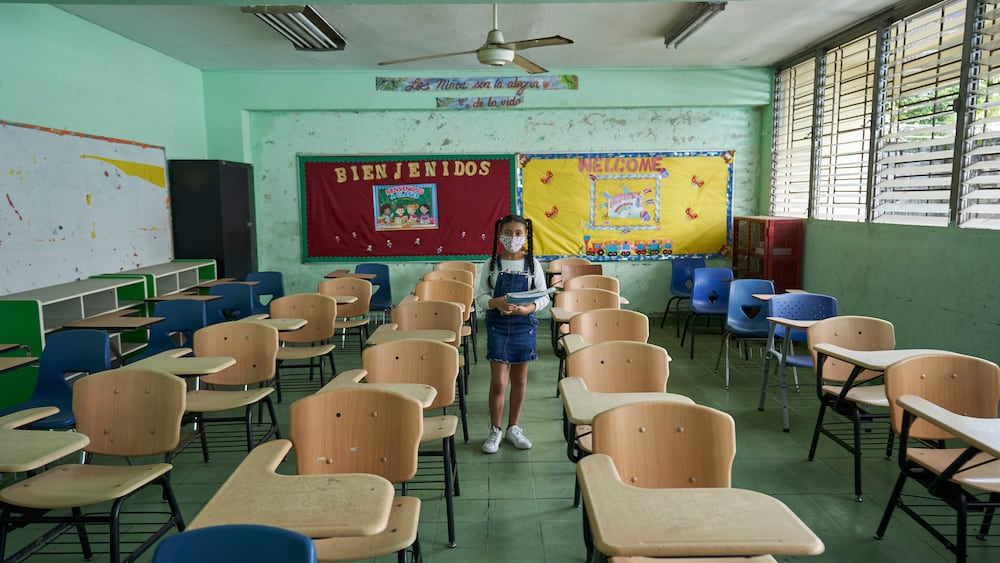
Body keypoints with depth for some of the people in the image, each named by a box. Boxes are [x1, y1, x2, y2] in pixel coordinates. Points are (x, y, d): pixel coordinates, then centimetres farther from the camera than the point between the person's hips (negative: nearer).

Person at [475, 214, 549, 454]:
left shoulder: (532, 264, -1)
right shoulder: (493, 263, -2)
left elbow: (544, 297, 0)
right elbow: (480, 297, -2)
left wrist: (528, 308, -20)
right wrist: (496, 302, -23)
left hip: (524, 325, 1)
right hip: (497, 325, -1)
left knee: (519, 380, 12)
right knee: (498, 382, -3)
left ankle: (513, 428, 28)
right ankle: (495, 431, 16)